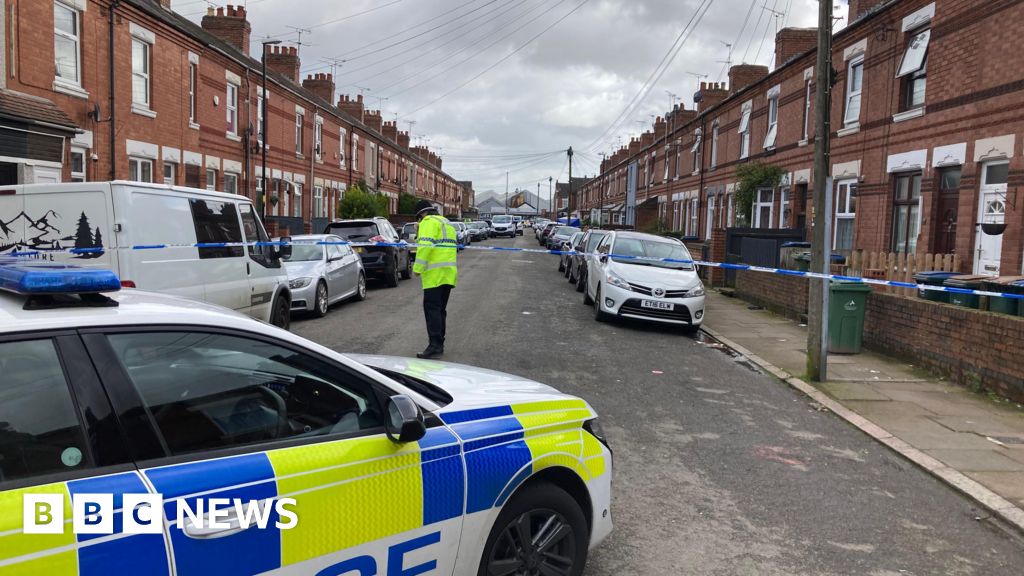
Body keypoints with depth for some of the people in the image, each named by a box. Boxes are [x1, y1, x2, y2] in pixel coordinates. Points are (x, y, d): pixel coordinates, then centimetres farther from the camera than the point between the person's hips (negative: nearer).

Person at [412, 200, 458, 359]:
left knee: (432, 308, -11)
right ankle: (439, 344, 18)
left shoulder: (428, 222, -5)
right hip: (449, 272, 9)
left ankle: (435, 345, -17)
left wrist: (418, 268, -17)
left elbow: (425, 246, -19)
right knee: (441, 309, 14)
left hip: (435, 273, -9)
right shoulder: (447, 223, 24)